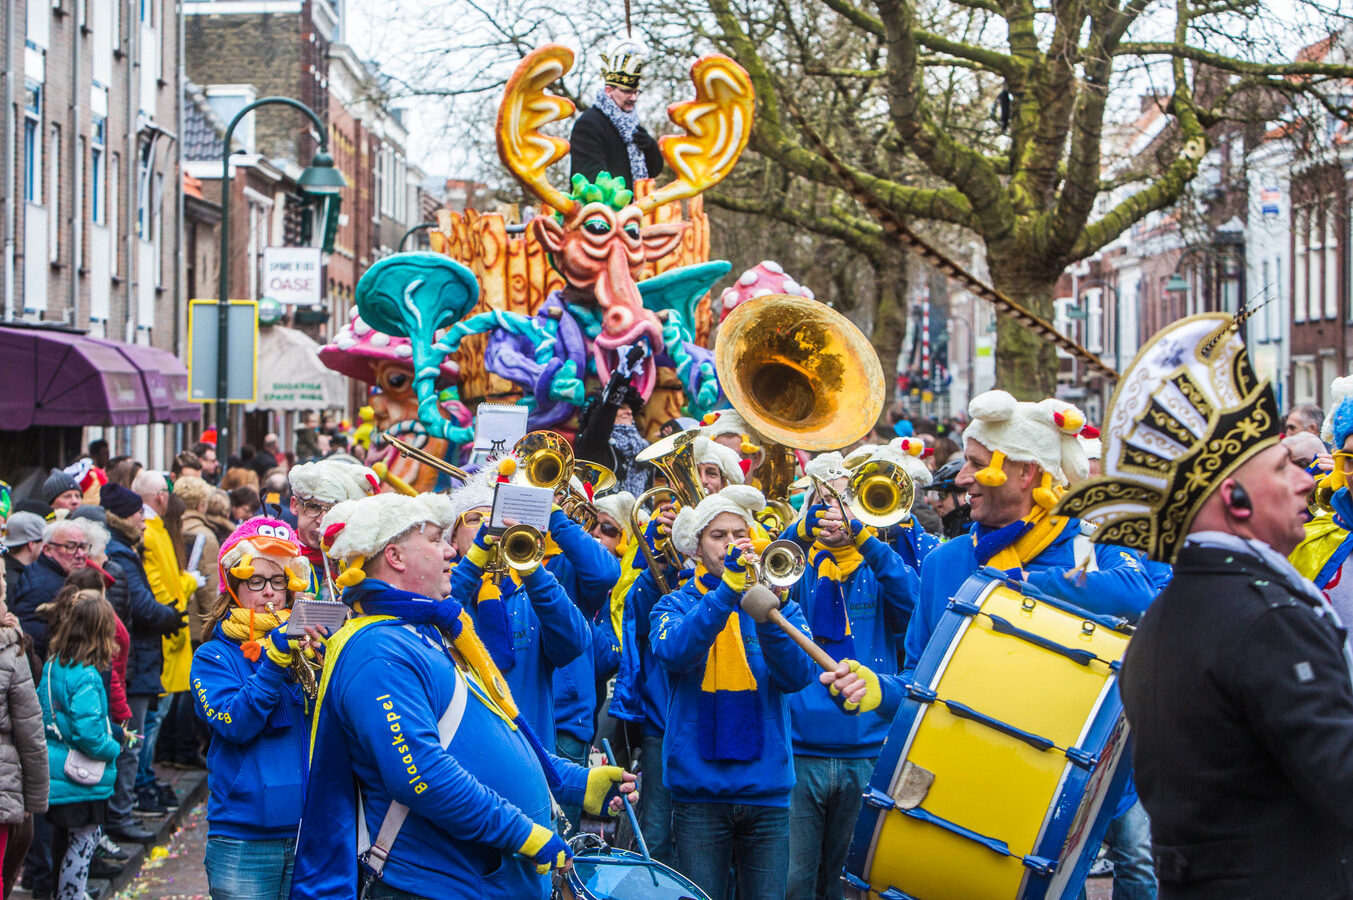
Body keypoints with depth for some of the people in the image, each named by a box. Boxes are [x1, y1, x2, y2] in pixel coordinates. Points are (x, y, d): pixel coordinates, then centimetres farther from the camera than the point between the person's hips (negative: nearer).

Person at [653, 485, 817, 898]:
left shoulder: (780, 604, 9)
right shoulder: (677, 605, 7)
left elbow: (797, 676, -8)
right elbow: (673, 654, -17)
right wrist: (727, 589, -25)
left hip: (766, 784, 1)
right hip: (700, 787, -1)